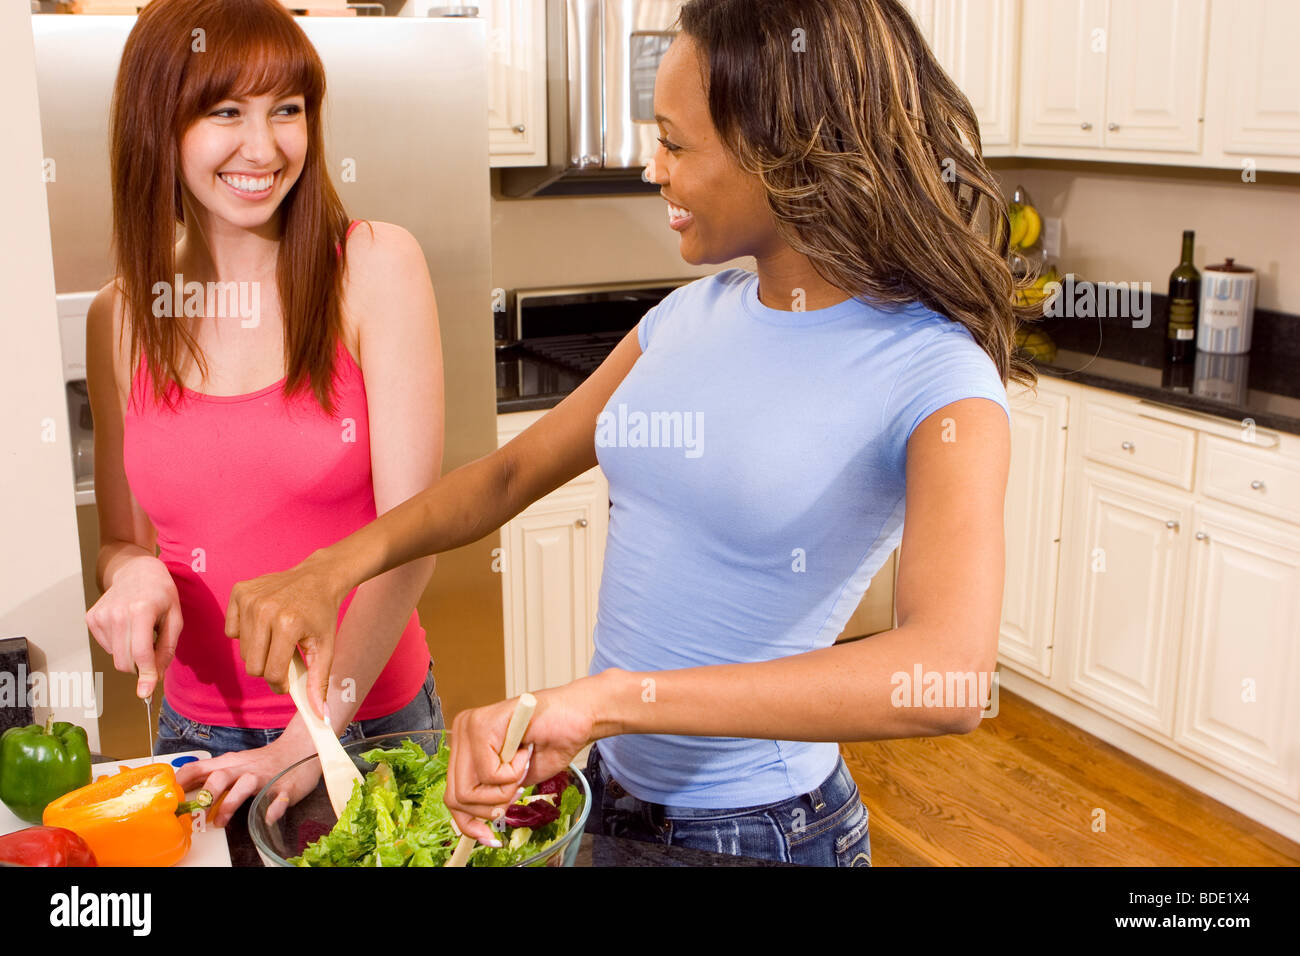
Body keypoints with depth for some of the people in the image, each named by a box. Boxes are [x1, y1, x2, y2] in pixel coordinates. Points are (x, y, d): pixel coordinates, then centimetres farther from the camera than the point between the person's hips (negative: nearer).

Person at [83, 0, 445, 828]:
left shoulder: (374, 266, -11)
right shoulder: (120, 317, -1)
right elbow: (122, 536, 10)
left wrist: (313, 739, -20)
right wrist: (135, 574, -13)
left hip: (370, 722, -3)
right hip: (197, 730, 3)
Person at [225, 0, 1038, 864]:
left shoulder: (936, 380, -21)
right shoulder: (691, 317, -1)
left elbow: (949, 679, -35)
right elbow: (516, 471, 7)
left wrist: (615, 696, -40)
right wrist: (334, 569, -7)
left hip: (758, 831, -5)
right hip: (605, 791, 6)